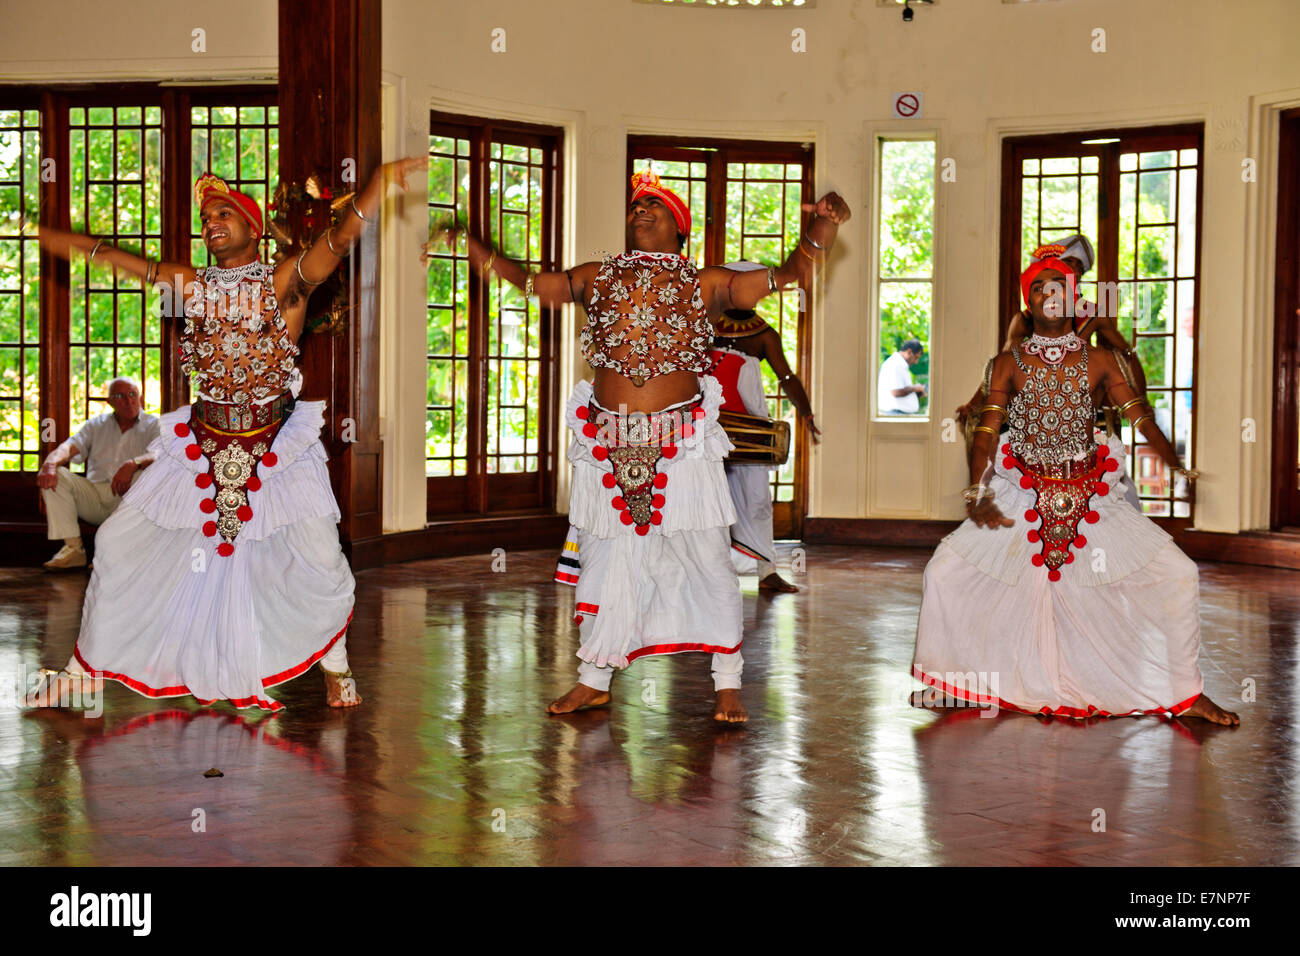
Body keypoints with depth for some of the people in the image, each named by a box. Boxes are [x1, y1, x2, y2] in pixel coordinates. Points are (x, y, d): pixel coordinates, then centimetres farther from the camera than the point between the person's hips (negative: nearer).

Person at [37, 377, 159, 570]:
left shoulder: (153, 425, 6)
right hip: (94, 499, 3)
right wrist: (51, 463, -24)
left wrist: (133, 464, -36)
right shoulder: (96, 425, 17)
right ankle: (73, 547, -21)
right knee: (53, 474, -15)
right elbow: (69, 447, 0)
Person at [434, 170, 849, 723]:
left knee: (706, 558, -2)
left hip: (681, 443, -2)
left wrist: (824, 225, -7)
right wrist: (466, 243, 15)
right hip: (608, 442, 2)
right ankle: (595, 680, 22)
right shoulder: (597, 278, 12)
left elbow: (791, 273, 6)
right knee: (604, 558, 9)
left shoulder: (705, 284, 6)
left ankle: (727, 684, 9)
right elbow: (526, 283, 20)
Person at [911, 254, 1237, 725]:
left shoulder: (1099, 361, 2)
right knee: (943, 571, -10)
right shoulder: (1010, 364, 1)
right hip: (1021, 493, 0)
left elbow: (1142, 420, -2)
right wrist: (978, 493, -23)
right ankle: (945, 680, 12)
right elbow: (986, 430, -8)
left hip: (1090, 493, 0)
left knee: (1177, 573, -11)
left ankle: (1184, 692, 4)